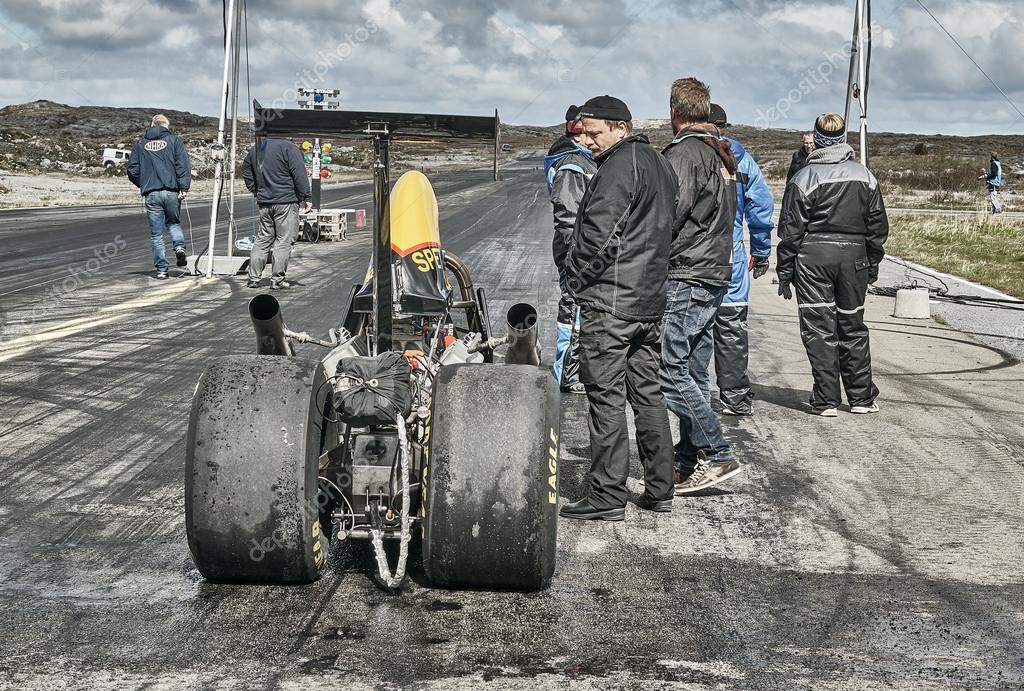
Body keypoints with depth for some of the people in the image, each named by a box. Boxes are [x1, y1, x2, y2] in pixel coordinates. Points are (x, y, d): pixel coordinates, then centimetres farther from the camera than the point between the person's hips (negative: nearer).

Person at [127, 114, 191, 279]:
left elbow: (132, 170, 8)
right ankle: (179, 246, -6)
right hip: (171, 191, 0)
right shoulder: (174, 140, 6)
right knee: (174, 223, 21)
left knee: (156, 233, 4)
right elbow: (183, 165, -5)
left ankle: (161, 269, 2)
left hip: (151, 194, 1)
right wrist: (184, 188, -8)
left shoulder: (140, 144, 12)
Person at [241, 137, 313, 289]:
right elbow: (299, 174, -15)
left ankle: (253, 278, 12)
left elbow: (246, 172, 23)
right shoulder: (288, 148, -11)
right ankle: (277, 279, -2)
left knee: (262, 239, 13)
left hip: (264, 202, 6)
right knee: (284, 241, 0)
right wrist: (307, 197, -12)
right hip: (286, 202, -6)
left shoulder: (255, 150, 11)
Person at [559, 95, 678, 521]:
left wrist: (576, 279, -6)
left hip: (609, 301, -9)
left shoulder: (620, 166, -13)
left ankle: (607, 497, -2)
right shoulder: (660, 165, 17)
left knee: (606, 397, -5)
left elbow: (598, 234, -19)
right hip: (651, 300, 10)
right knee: (648, 393, 13)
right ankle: (659, 490, 18)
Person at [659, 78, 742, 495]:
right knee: (694, 374, 11)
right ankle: (691, 465, 14)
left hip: (684, 278, -10)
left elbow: (670, 217, -18)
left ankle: (717, 455, -9)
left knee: (671, 371, -9)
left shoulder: (683, 154, -12)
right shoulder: (722, 155, 18)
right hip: (717, 276, 10)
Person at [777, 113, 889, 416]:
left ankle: (826, 400, 0)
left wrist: (784, 272, 0)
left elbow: (791, 230, -6)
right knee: (853, 326, 13)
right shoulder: (865, 176, 7)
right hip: (854, 255, 4)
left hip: (813, 257, -4)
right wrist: (872, 266, 20)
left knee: (818, 328, 0)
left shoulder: (804, 178, -6)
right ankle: (861, 397, 18)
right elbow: (878, 226, 11)